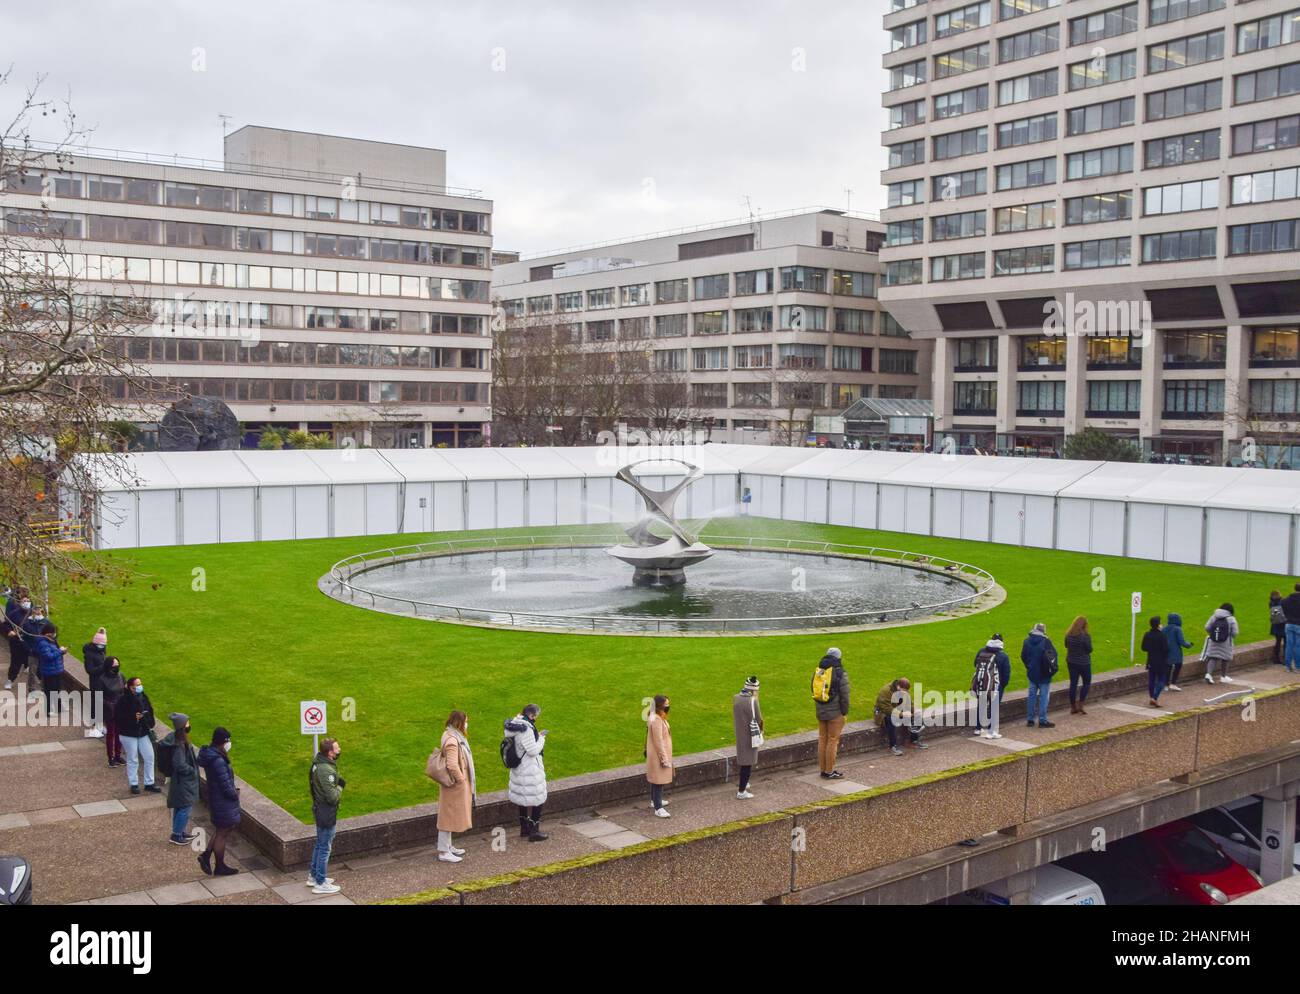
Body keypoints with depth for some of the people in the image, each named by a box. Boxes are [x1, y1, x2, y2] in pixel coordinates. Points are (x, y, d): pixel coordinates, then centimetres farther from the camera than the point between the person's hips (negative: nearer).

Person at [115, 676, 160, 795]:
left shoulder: (144, 697, 2)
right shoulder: (123, 700, -16)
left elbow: (150, 712, 12)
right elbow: (119, 717, -19)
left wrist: (150, 726, 3)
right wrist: (133, 717, -27)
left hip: (143, 732, 6)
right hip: (128, 734, -6)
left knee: (149, 757, 7)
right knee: (132, 760, 6)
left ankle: (149, 784, 19)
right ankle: (134, 784, 21)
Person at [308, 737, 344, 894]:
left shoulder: (318, 762, 1)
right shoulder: (326, 770, -30)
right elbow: (333, 797, -26)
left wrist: (338, 781, 0)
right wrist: (340, 787, -10)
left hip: (319, 808, 10)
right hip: (327, 812, -10)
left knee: (320, 844, 23)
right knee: (325, 848, 4)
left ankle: (314, 876, 36)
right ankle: (320, 884, 16)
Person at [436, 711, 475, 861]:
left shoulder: (453, 736, 8)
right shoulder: (452, 741, -24)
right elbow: (452, 765, -31)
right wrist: (461, 780, -18)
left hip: (457, 785, 10)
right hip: (455, 785, -10)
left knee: (450, 816, 19)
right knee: (449, 816, 0)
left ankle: (447, 847, 32)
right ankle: (443, 852, 8)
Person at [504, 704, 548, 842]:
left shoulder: (515, 725, 4)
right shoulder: (526, 729, -25)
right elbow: (533, 750, -23)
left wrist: (537, 736, 9)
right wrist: (541, 739, -9)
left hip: (518, 769, 10)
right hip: (530, 771, -10)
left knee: (523, 799, 19)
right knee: (536, 800, 2)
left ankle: (524, 828, 31)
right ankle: (534, 831, 8)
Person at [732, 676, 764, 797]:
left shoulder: (736, 698, -2)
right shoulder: (752, 701, -22)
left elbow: (736, 716, 6)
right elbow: (758, 719, -16)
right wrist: (761, 729, 4)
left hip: (739, 734, 7)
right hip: (750, 736, -7)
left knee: (743, 759, 25)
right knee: (748, 763, 2)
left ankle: (743, 784, 41)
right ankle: (741, 792, 4)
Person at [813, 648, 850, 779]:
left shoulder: (818, 672, 7)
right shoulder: (840, 674, -13)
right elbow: (844, 696, -13)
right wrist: (845, 713, -4)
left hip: (820, 711, 6)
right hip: (835, 712, -6)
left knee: (822, 740, 13)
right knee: (832, 741, 0)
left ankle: (822, 769, 19)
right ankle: (829, 772, 4)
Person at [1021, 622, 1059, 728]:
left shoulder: (1027, 641, 0)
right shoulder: (1046, 641, -15)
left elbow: (1023, 656, 6)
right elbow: (1052, 656, -14)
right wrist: (1052, 669, 0)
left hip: (1031, 673, 5)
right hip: (1044, 675, -5)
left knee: (1032, 695, 13)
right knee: (1044, 696, 1)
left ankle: (1030, 719, 17)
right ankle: (1042, 721, 2)